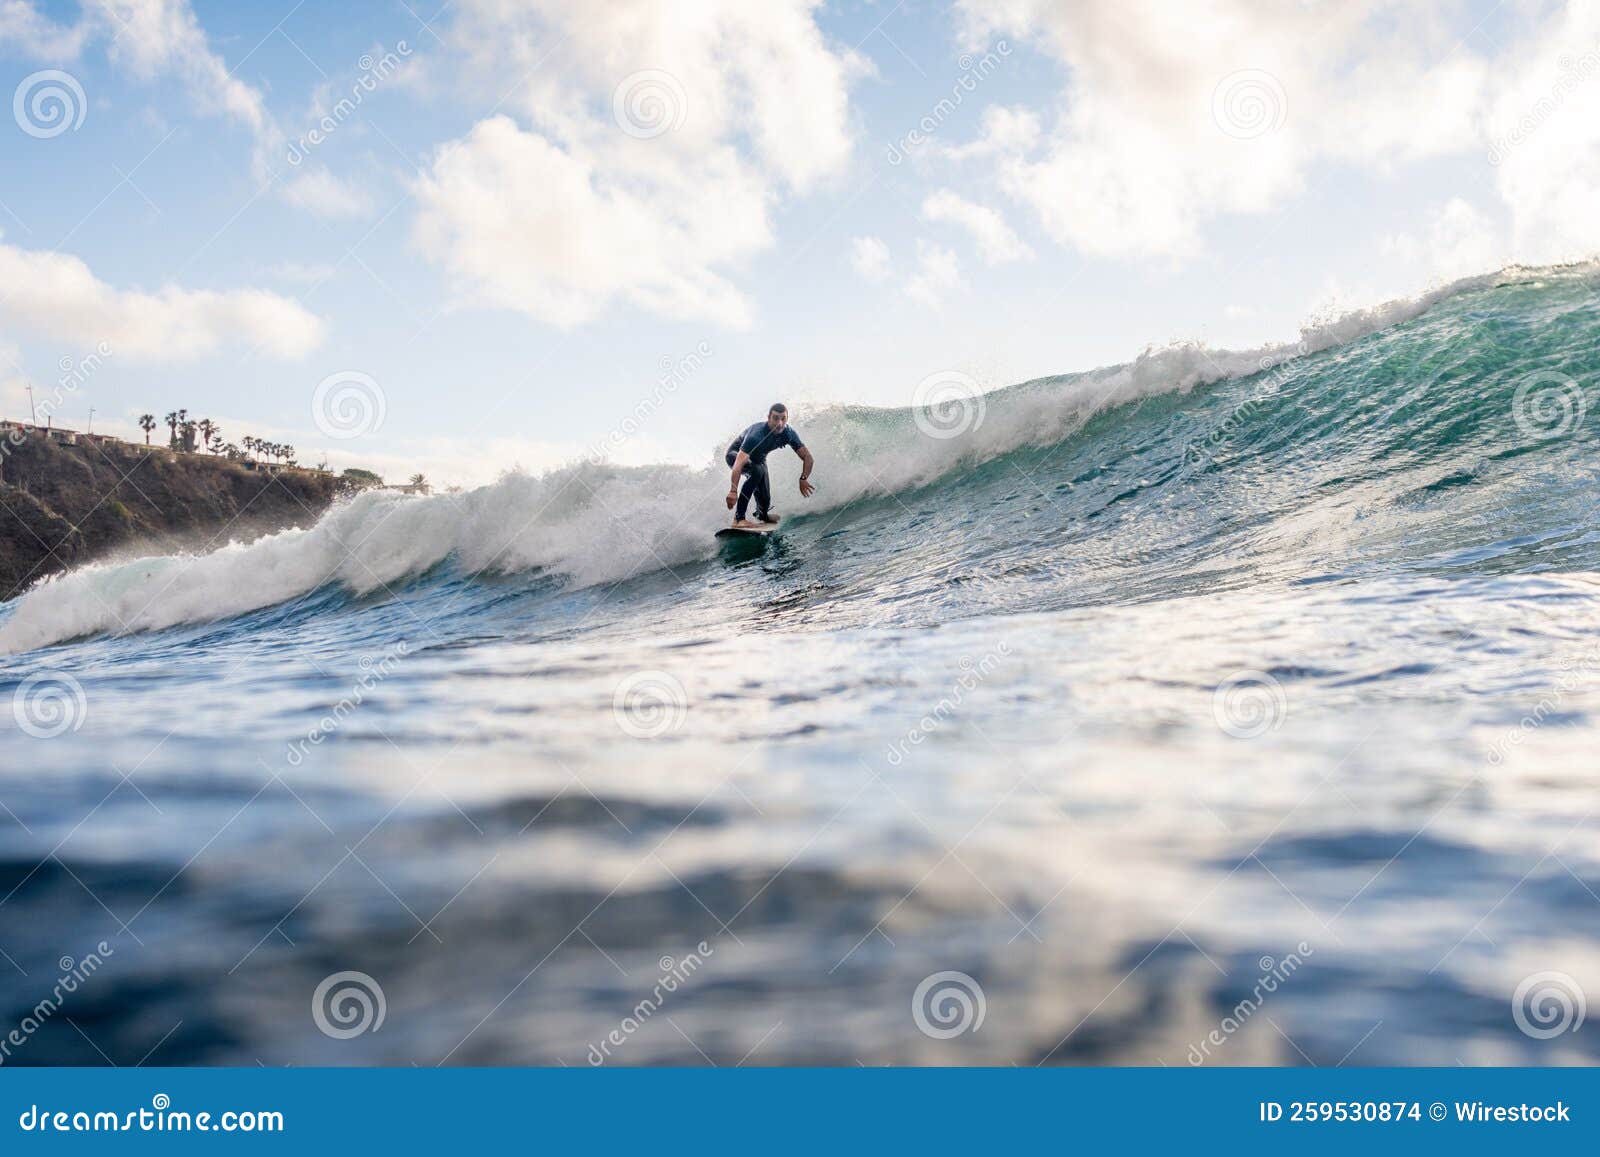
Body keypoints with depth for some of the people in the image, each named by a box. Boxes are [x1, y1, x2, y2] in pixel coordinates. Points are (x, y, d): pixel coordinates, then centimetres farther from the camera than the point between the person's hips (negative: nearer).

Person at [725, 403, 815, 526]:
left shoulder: (788, 433, -24)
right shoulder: (757, 434, -42)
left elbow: (808, 458, -18)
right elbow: (740, 462, -52)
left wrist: (803, 479, -35)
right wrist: (733, 491, -62)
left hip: (758, 458, 6)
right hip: (736, 454, -6)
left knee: (764, 500, 5)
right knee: (757, 471, -37)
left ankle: (762, 515, 46)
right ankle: (738, 518, -33)